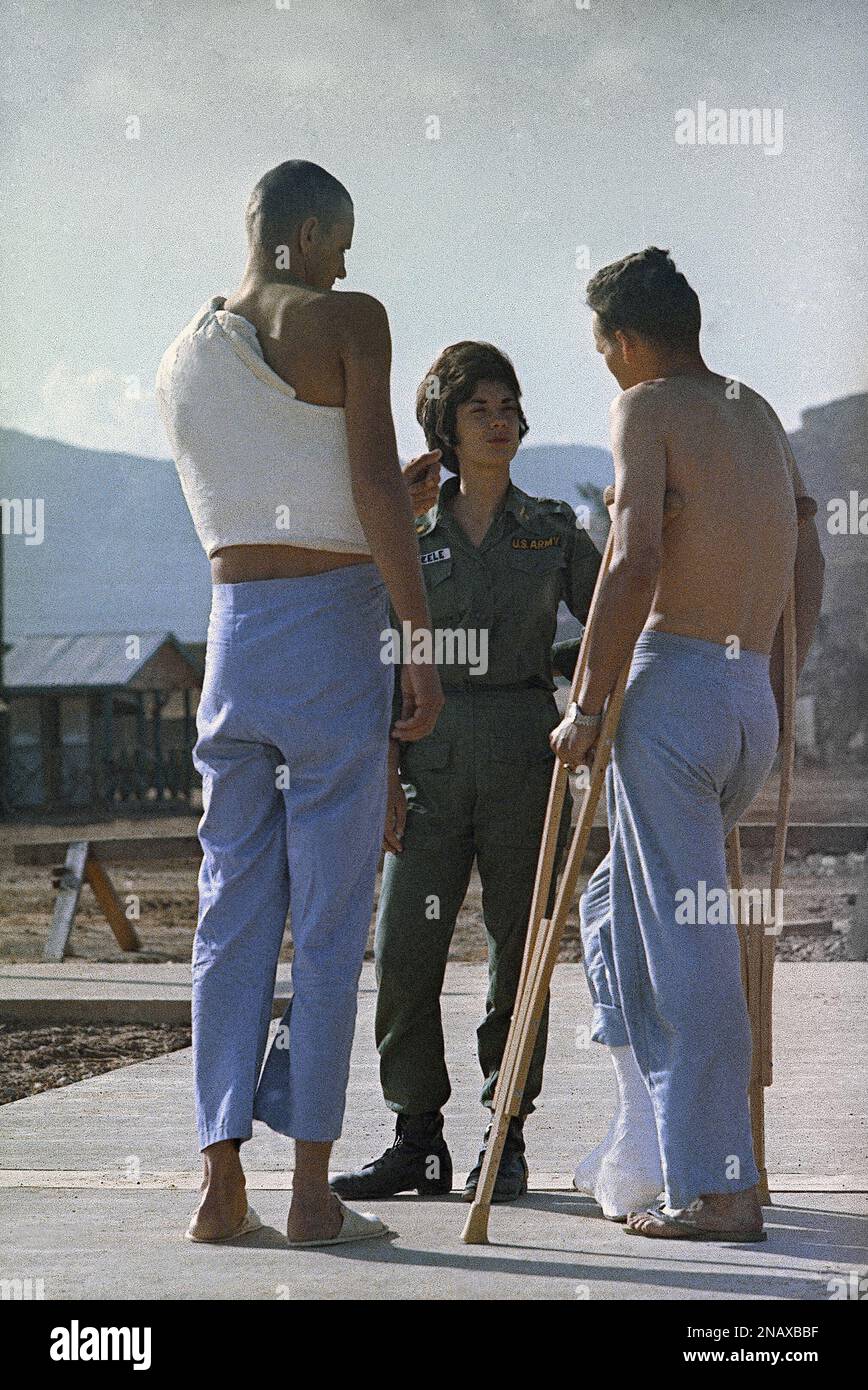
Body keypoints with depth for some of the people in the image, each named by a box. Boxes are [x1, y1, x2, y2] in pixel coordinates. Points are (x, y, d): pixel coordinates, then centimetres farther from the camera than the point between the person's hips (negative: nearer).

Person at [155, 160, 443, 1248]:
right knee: (331, 912, -1)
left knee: (234, 907, 8)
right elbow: (376, 485, -15)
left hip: (232, 629, 6)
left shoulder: (181, 359, 14)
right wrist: (424, 646, -12)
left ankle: (220, 1184, 4)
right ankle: (312, 1190, 1)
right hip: (334, 631, -5)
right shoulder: (347, 319, -5)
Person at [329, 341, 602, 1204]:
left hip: (524, 760, 0)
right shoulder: (408, 533, 8)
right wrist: (383, 771, -3)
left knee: (518, 952, 0)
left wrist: (545, 674, -5)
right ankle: (418, 1144, 5)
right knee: (404, 951, -5)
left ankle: (507, 1142, 11)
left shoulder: (555, 530, 8)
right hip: (430, 760, 0)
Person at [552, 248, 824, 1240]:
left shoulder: (647, 408, -4)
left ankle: (715, 1187, -5)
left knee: (685, 945, -5)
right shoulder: (758, 415, 19)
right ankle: (647, 1142, 18)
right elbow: (808, 562, 24)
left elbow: (635, 562, -17)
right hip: (754, 704, 8)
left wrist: (588, 708, -13)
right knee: (616, 908, 20)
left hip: (674, 684, -8)